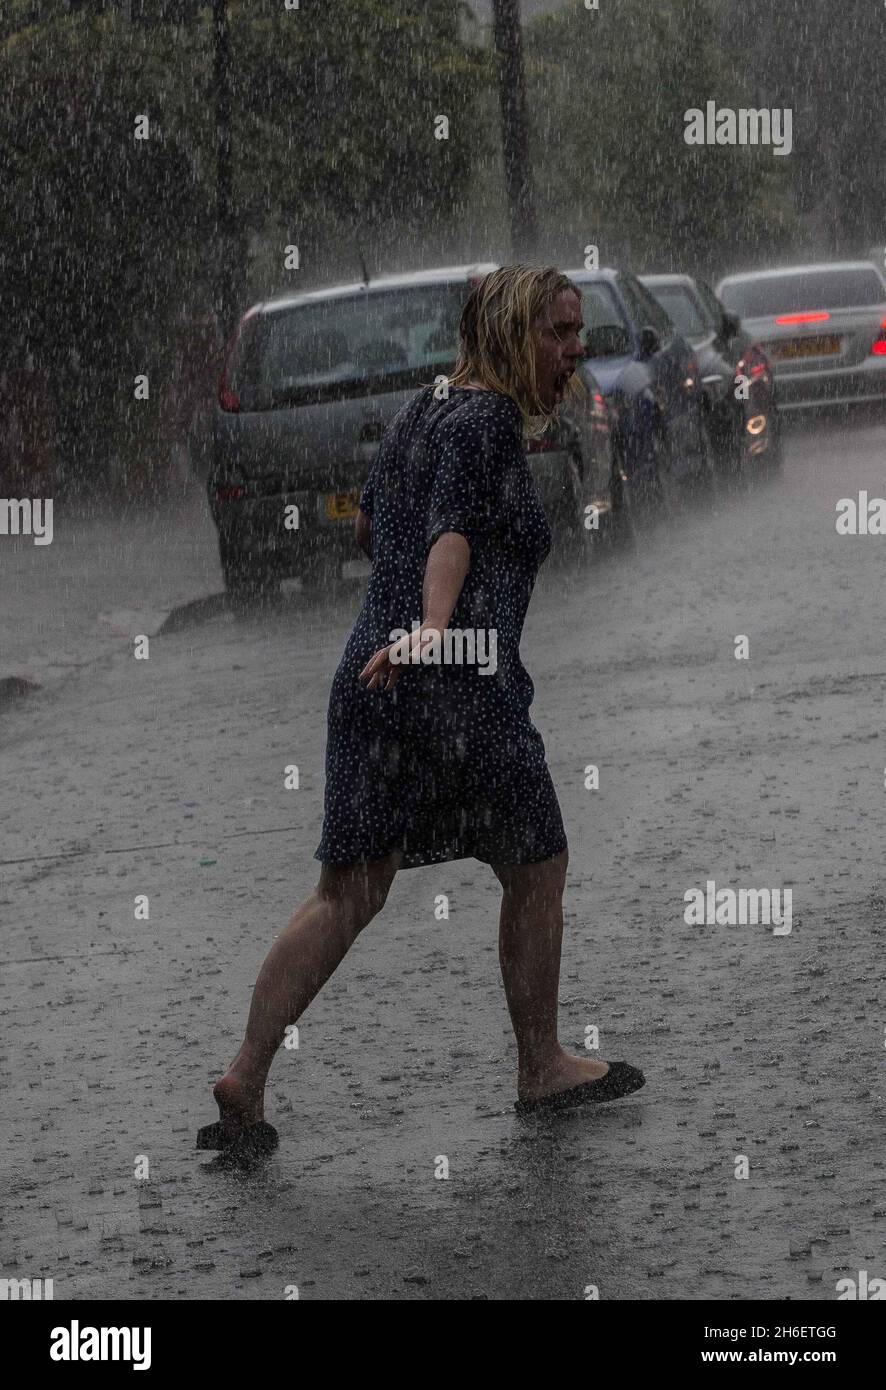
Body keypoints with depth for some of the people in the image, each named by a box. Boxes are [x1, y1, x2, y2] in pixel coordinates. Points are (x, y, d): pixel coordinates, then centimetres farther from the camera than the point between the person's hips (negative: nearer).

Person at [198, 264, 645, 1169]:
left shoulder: (421, 409, 16)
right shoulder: (485, 418, -9)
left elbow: (368, 529, 29)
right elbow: (453, 527, -26)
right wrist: (435, 626, -41)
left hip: (373, 679, 8)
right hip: (462, 687, -8)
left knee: (348, 892, 7)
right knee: (537, 871, 13)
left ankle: (246, 1079, -3)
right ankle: (541, 1070, 25)